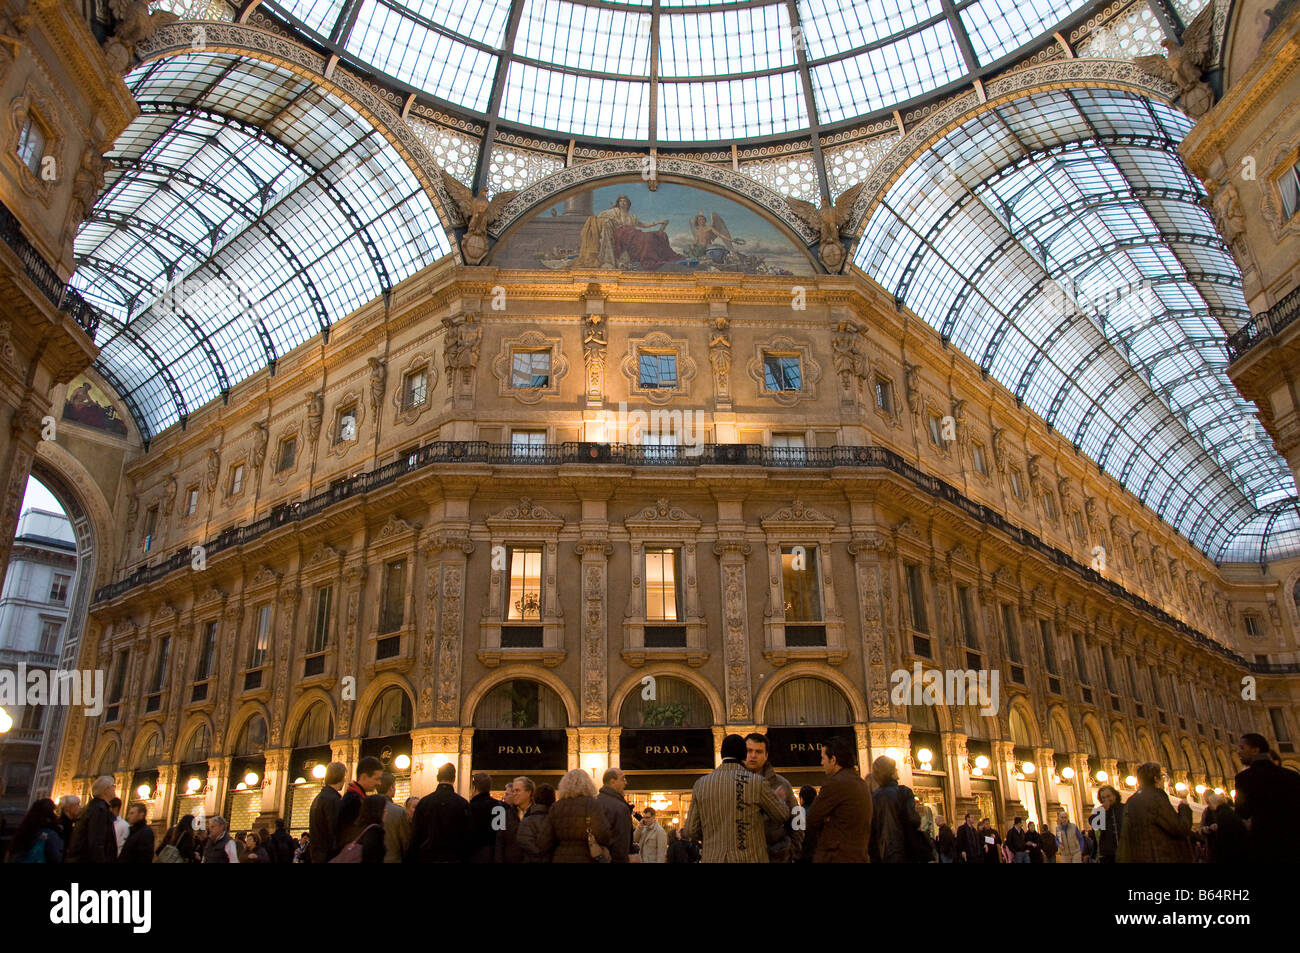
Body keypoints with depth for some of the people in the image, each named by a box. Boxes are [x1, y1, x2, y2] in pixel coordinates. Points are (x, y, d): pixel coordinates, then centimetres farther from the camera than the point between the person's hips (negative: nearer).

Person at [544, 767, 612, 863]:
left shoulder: (555, 807, 4)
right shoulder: (592, 804, -9)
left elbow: (547, 840, 4)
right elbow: (603, 836, -15)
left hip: (559, 858, 4)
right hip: (585, 858, -4)